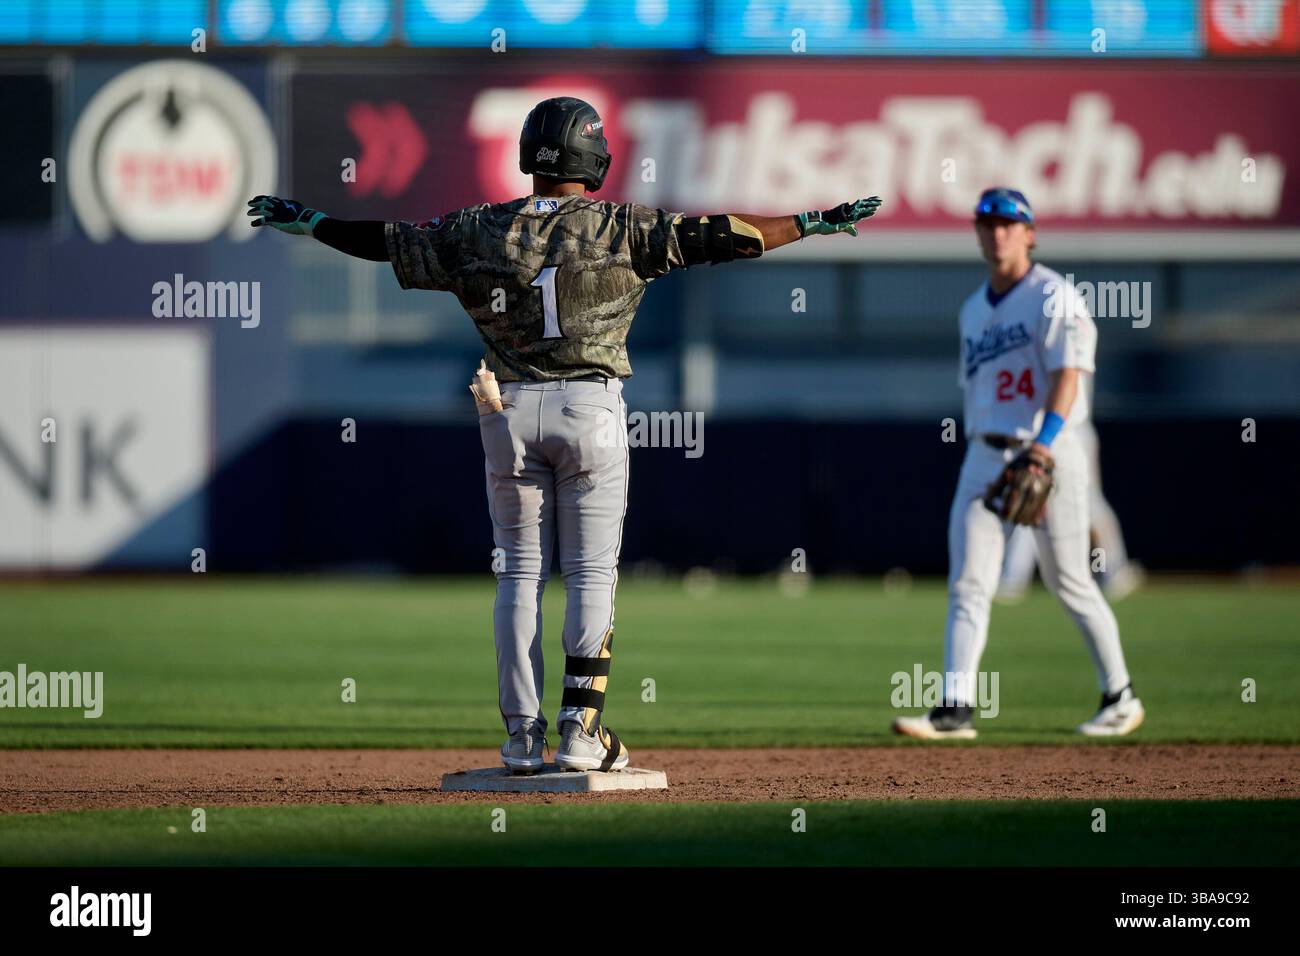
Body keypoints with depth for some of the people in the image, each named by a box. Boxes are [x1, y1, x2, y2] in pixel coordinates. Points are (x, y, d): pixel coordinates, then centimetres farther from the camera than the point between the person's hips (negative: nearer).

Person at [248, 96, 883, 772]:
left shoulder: (477, 232, 3)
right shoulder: (620, 229, -4)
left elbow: (389, 241, 12)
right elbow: (716, 237, -7)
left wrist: (309, 223, 27)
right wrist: (815, 224, -1)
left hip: (508, 412, 2)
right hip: (590, 409, -2)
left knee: (519, 573, 7)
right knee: (592, 571, 1)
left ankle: (523, 734, 5)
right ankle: (580, 727, -7)